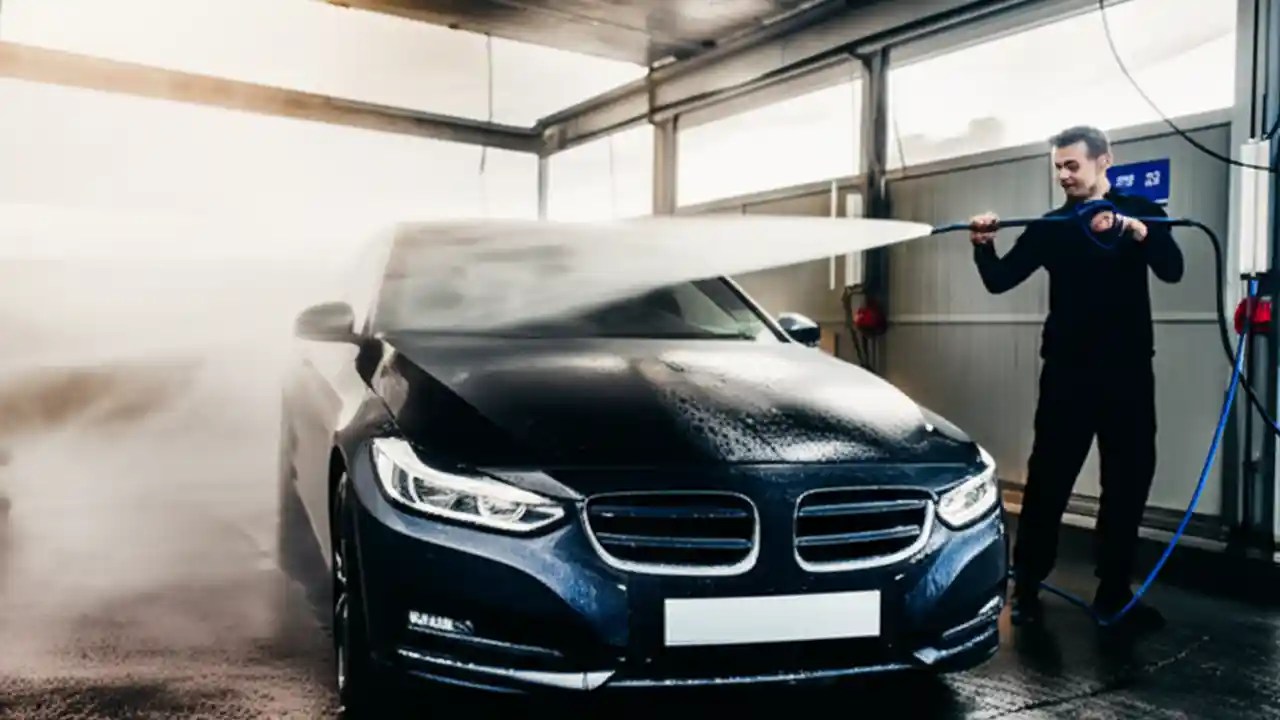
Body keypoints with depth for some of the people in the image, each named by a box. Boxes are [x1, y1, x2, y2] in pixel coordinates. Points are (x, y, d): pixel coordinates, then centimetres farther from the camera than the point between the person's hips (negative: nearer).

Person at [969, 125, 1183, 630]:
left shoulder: (1139, 212, 5)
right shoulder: (1051, 226, 6)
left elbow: (1172, 270, -11)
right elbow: (1000, 280, -2)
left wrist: (1137, 231, -28)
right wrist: (984, 247, -22)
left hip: (1129, 370, 1)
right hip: (1068, 371, -1)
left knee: (1129, 480, 6)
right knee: (1049, 480, -3)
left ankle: (1113, 591, 19)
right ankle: (1026, 587, 5)